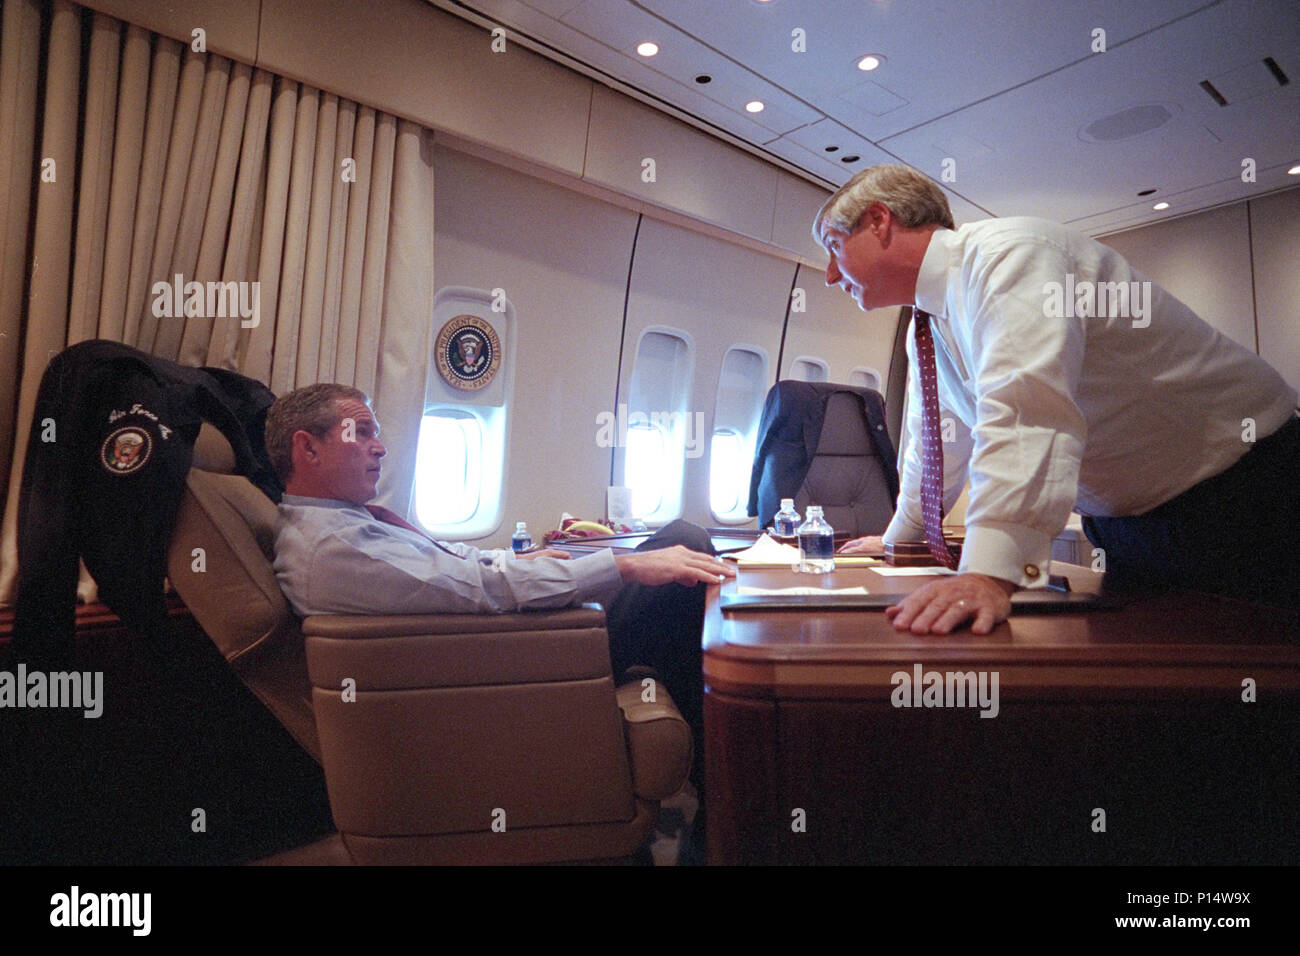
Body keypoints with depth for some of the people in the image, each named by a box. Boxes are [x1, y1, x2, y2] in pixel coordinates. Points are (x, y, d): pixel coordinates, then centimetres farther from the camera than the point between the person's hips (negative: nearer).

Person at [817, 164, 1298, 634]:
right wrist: (896, 539, 25)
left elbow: (1026, 412, -39)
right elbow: (941, 442, 17)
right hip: (1124, 520, 7)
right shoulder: (926, 328, 5)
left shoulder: (1004, 252, -23)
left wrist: (988, 572, -48)